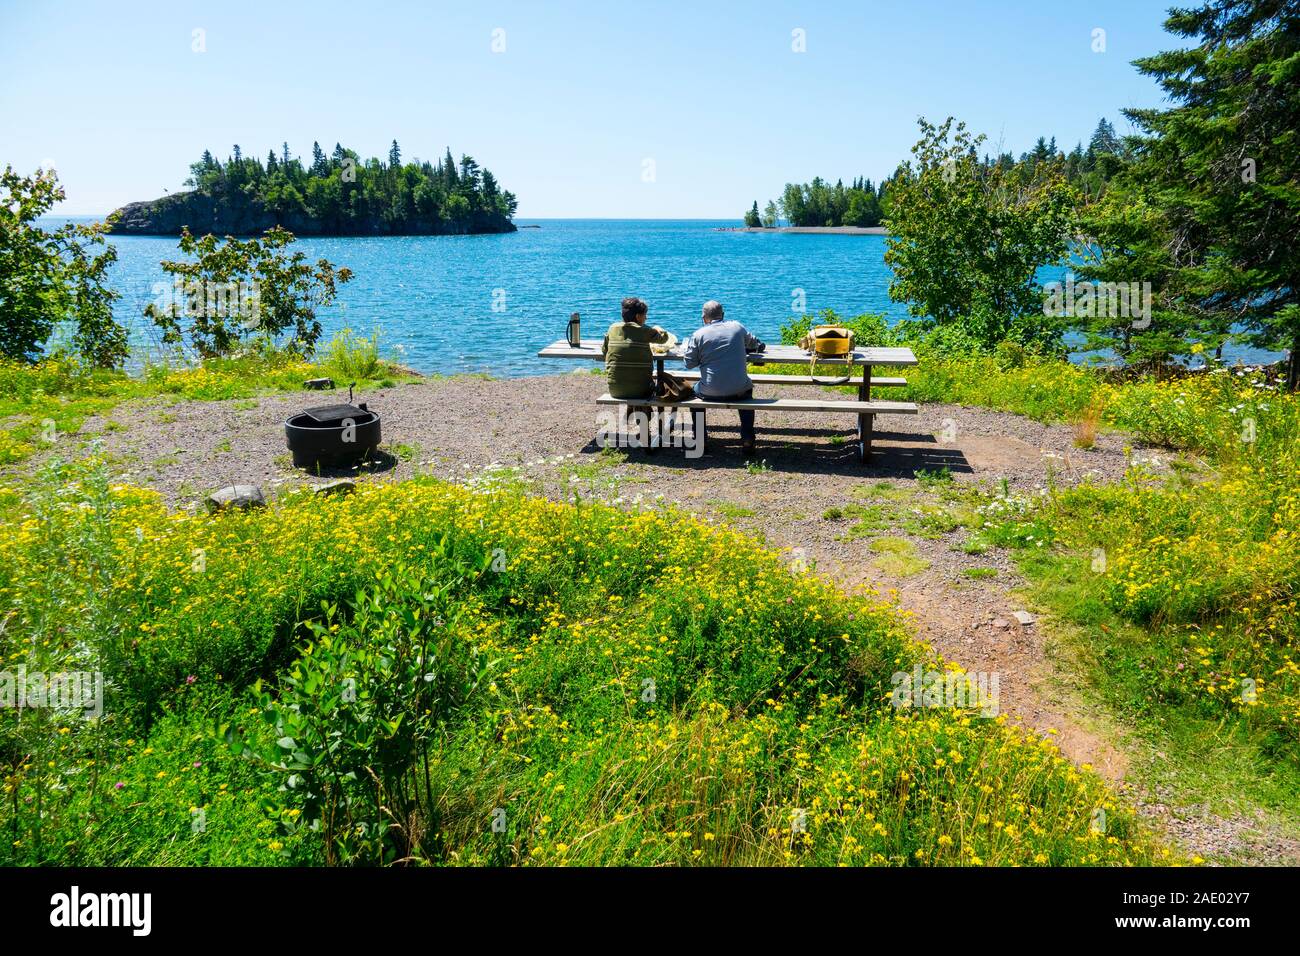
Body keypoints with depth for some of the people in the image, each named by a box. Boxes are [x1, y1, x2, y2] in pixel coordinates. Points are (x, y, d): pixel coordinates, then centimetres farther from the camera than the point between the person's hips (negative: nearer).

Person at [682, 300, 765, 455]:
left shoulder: (698, 335, -4)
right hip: (739, 391, 2)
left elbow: (690, 363, 0)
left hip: (711, 392, -2)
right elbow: (757, 344, 21)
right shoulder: (737, 327, 5)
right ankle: (747, 440, 26)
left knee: (695, 389, 31)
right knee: (747, 390, 36)